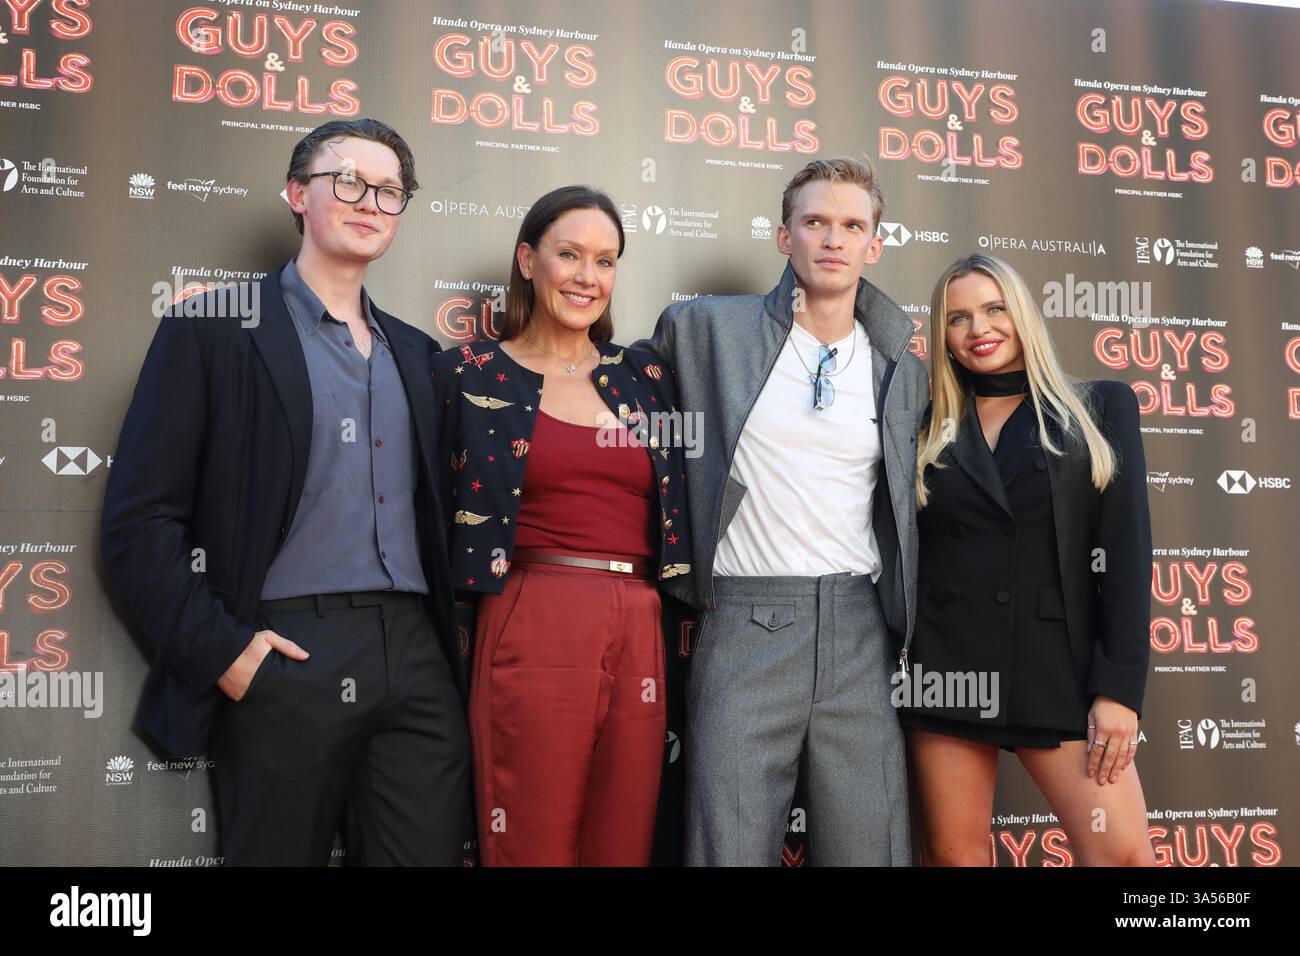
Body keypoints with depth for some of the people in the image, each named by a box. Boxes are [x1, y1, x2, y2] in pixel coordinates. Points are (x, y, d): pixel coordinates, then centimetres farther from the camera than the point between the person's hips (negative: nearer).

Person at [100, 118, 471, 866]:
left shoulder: (414, 351, 16)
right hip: (284, 664, -4)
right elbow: (140, 520, -6)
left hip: (417, 663, 5)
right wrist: (221, 650, -12)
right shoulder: (214, 331, 0)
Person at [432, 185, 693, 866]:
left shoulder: (644, 378, 14)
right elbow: (438, 513, 4)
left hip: (639, 639, 4)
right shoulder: (473, 374, 4)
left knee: (625, 848, 10)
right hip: (532, 634, -4)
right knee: (533, 848, 2)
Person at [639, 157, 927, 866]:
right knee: (731, 849, -2)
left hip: (861, 628, 3)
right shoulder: (706, 327, 4)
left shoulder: (902, 370, 12)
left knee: (869, 848, 5)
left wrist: (909, 638, 15)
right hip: (745, 623, -2)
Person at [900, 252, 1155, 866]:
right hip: (946, 668, 1)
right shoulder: (930, 429, 10)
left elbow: (1126, 551, 0)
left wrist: (1119, 686, -8)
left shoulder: (1100, 409, 7)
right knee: (953, 856, 4)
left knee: (1124, 854, -9)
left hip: (1059, 668, -1)